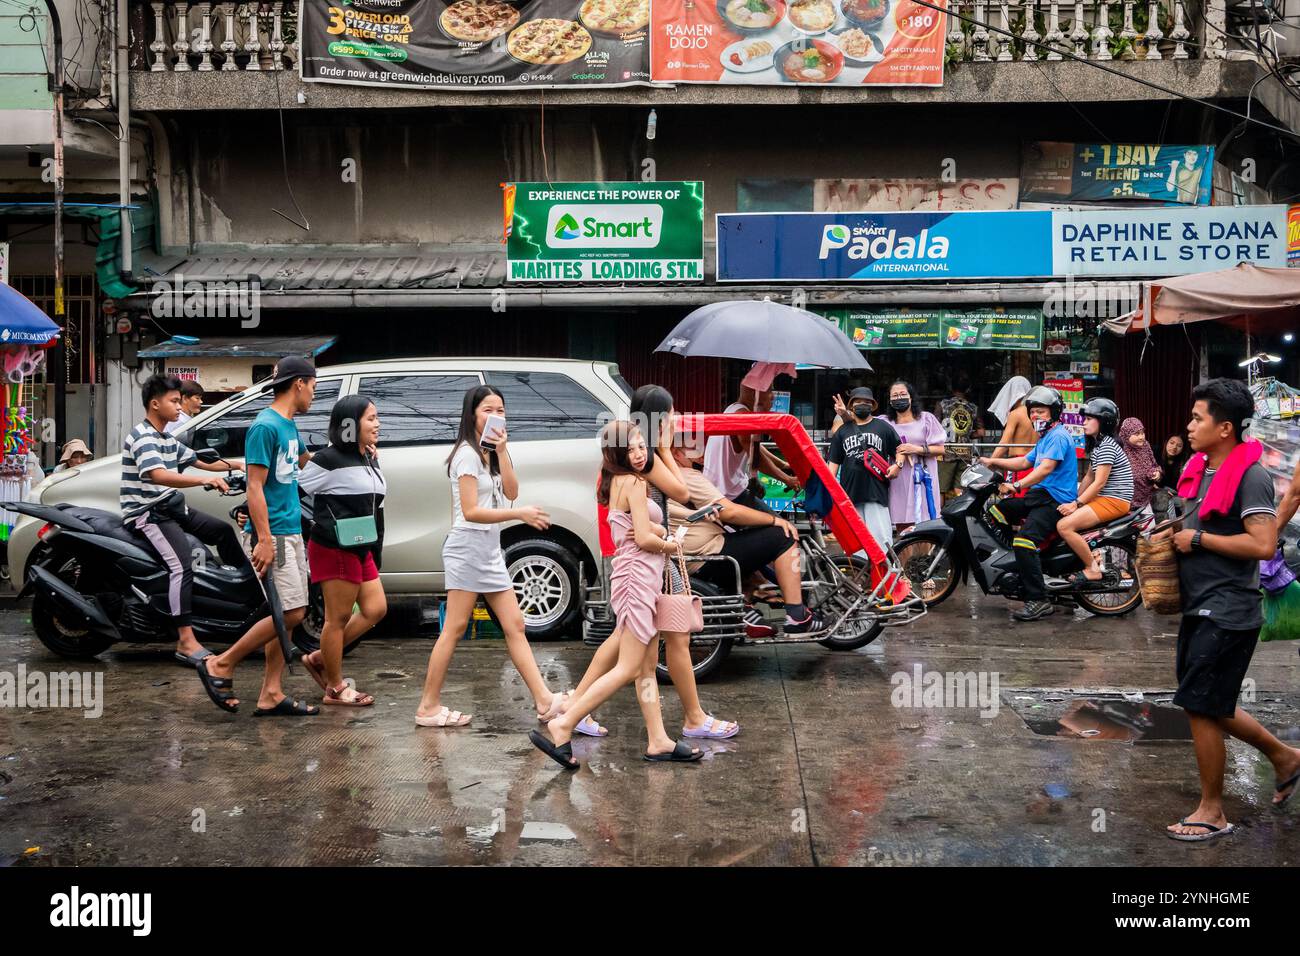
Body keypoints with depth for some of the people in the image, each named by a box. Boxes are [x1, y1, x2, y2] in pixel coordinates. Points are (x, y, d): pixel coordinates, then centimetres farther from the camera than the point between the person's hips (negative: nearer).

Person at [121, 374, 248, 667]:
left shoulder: (168, 440, 16)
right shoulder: (142, 437, -16)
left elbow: (199, 461, 27)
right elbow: (158, 475, -33)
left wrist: (235, 465, 15)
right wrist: (205, 480, -43)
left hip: (171, 508, 10)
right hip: (147, 514, -10)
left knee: (222, 530, 13)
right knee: (182, 564, -26)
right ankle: (186, 642, -32)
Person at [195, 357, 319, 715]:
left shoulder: (290, 426, 15)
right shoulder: (265, 426, -13)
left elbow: (305, 460, 37)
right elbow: (255, 487, -18)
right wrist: (264, 539, -23)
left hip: (292, 533, 9)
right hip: (272, 534, -9)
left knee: (287, 615, 7)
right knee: (291, 612, -11)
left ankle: (271, 695, 10)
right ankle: (221, 666, 0)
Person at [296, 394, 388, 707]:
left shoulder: (369, 459, 12)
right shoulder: (329, 459, -15)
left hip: (361, 549, 9)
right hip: (334, 550, -9)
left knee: (375, 609, 9)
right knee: (339, 617, 0)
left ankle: (319, 658, 21)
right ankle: (335, 689, 13)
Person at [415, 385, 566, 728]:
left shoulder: (492, 452, 17)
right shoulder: (468, 454, -11)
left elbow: (511, 491, 4)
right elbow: (470, 512, -17)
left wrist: (502, 450, -5)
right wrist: (520, 514, -23)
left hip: (490, 549, 9)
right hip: (468, 547, -9)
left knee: (515, 626, 5)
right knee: (455, 629, -7)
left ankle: (545, 700, 4)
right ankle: (428, 708, -2)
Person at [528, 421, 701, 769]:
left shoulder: (616, 483, 13)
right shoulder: (634, 483, -13)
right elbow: (645, 539, -19)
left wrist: (657, 532, -9)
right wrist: (671, 545, 0)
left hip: (636, 579, 10)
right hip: (639, 579, -10)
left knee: (648, 667, 11)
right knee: (628, 669, -9)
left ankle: (658, 741, 15)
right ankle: (562, 727, -12)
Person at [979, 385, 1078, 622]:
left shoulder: (1058, 436, -12)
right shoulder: (1045, 438, 23)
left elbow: (1046, 468, -25)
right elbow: (1025, 462, 30)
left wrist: (1016, 485, -33)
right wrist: (992, 462, 22)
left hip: (1054, 499, -11)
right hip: (1039, 495, 11)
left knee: (1024, 541, -29)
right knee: (996, 511, 10)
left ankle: (1039, 601, -29)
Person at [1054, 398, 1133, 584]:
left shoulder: (1107, 445, -15)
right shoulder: (1097, 444, 17)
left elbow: (1099, 482, -19)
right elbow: (1089, 477, 18)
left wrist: (1077, 504, -19)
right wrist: (1075, 500, 8)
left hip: (1113, 501, -11)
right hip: (1102, 498, 11)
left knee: (1064, 526, -22)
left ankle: (1092, 568, -13)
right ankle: (1092, 554, 10)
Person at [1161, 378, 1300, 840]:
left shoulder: (1250, 476, -16)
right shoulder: (1199, 468, 10)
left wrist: (1198, 539, -19)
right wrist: (1171, 534, 6)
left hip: (1227, 613, -9)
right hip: (1199, 607, 9)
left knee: (1201, 708, -3)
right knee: (1211, 706, 18)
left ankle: (1212, 812, 12)